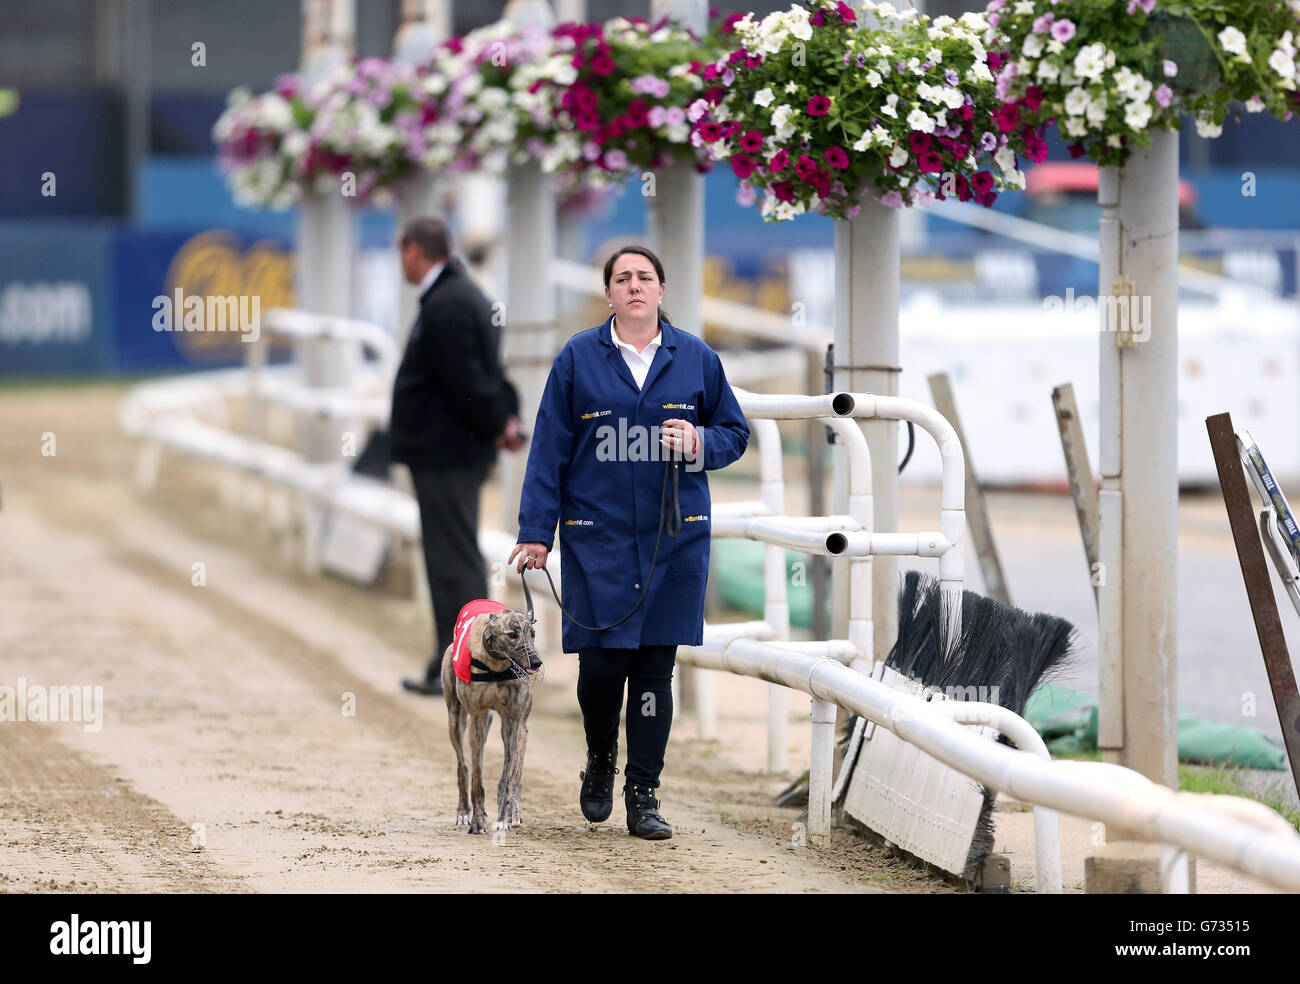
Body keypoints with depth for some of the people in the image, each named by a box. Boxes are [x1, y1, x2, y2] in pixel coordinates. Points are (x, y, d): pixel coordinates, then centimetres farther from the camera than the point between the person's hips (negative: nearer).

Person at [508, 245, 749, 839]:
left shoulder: (696, 359, 6)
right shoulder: (578, 358, 3)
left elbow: (735, 434, 13)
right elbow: (549, 449, 3)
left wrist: (699, 443, -10)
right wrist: (536, 532, -2)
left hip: (673, 537, 1)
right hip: (596, 535, -1)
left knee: (655, 666, 1)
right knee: (599, 661, -6)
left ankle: (643, 796, 8)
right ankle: (600, 762, 23)